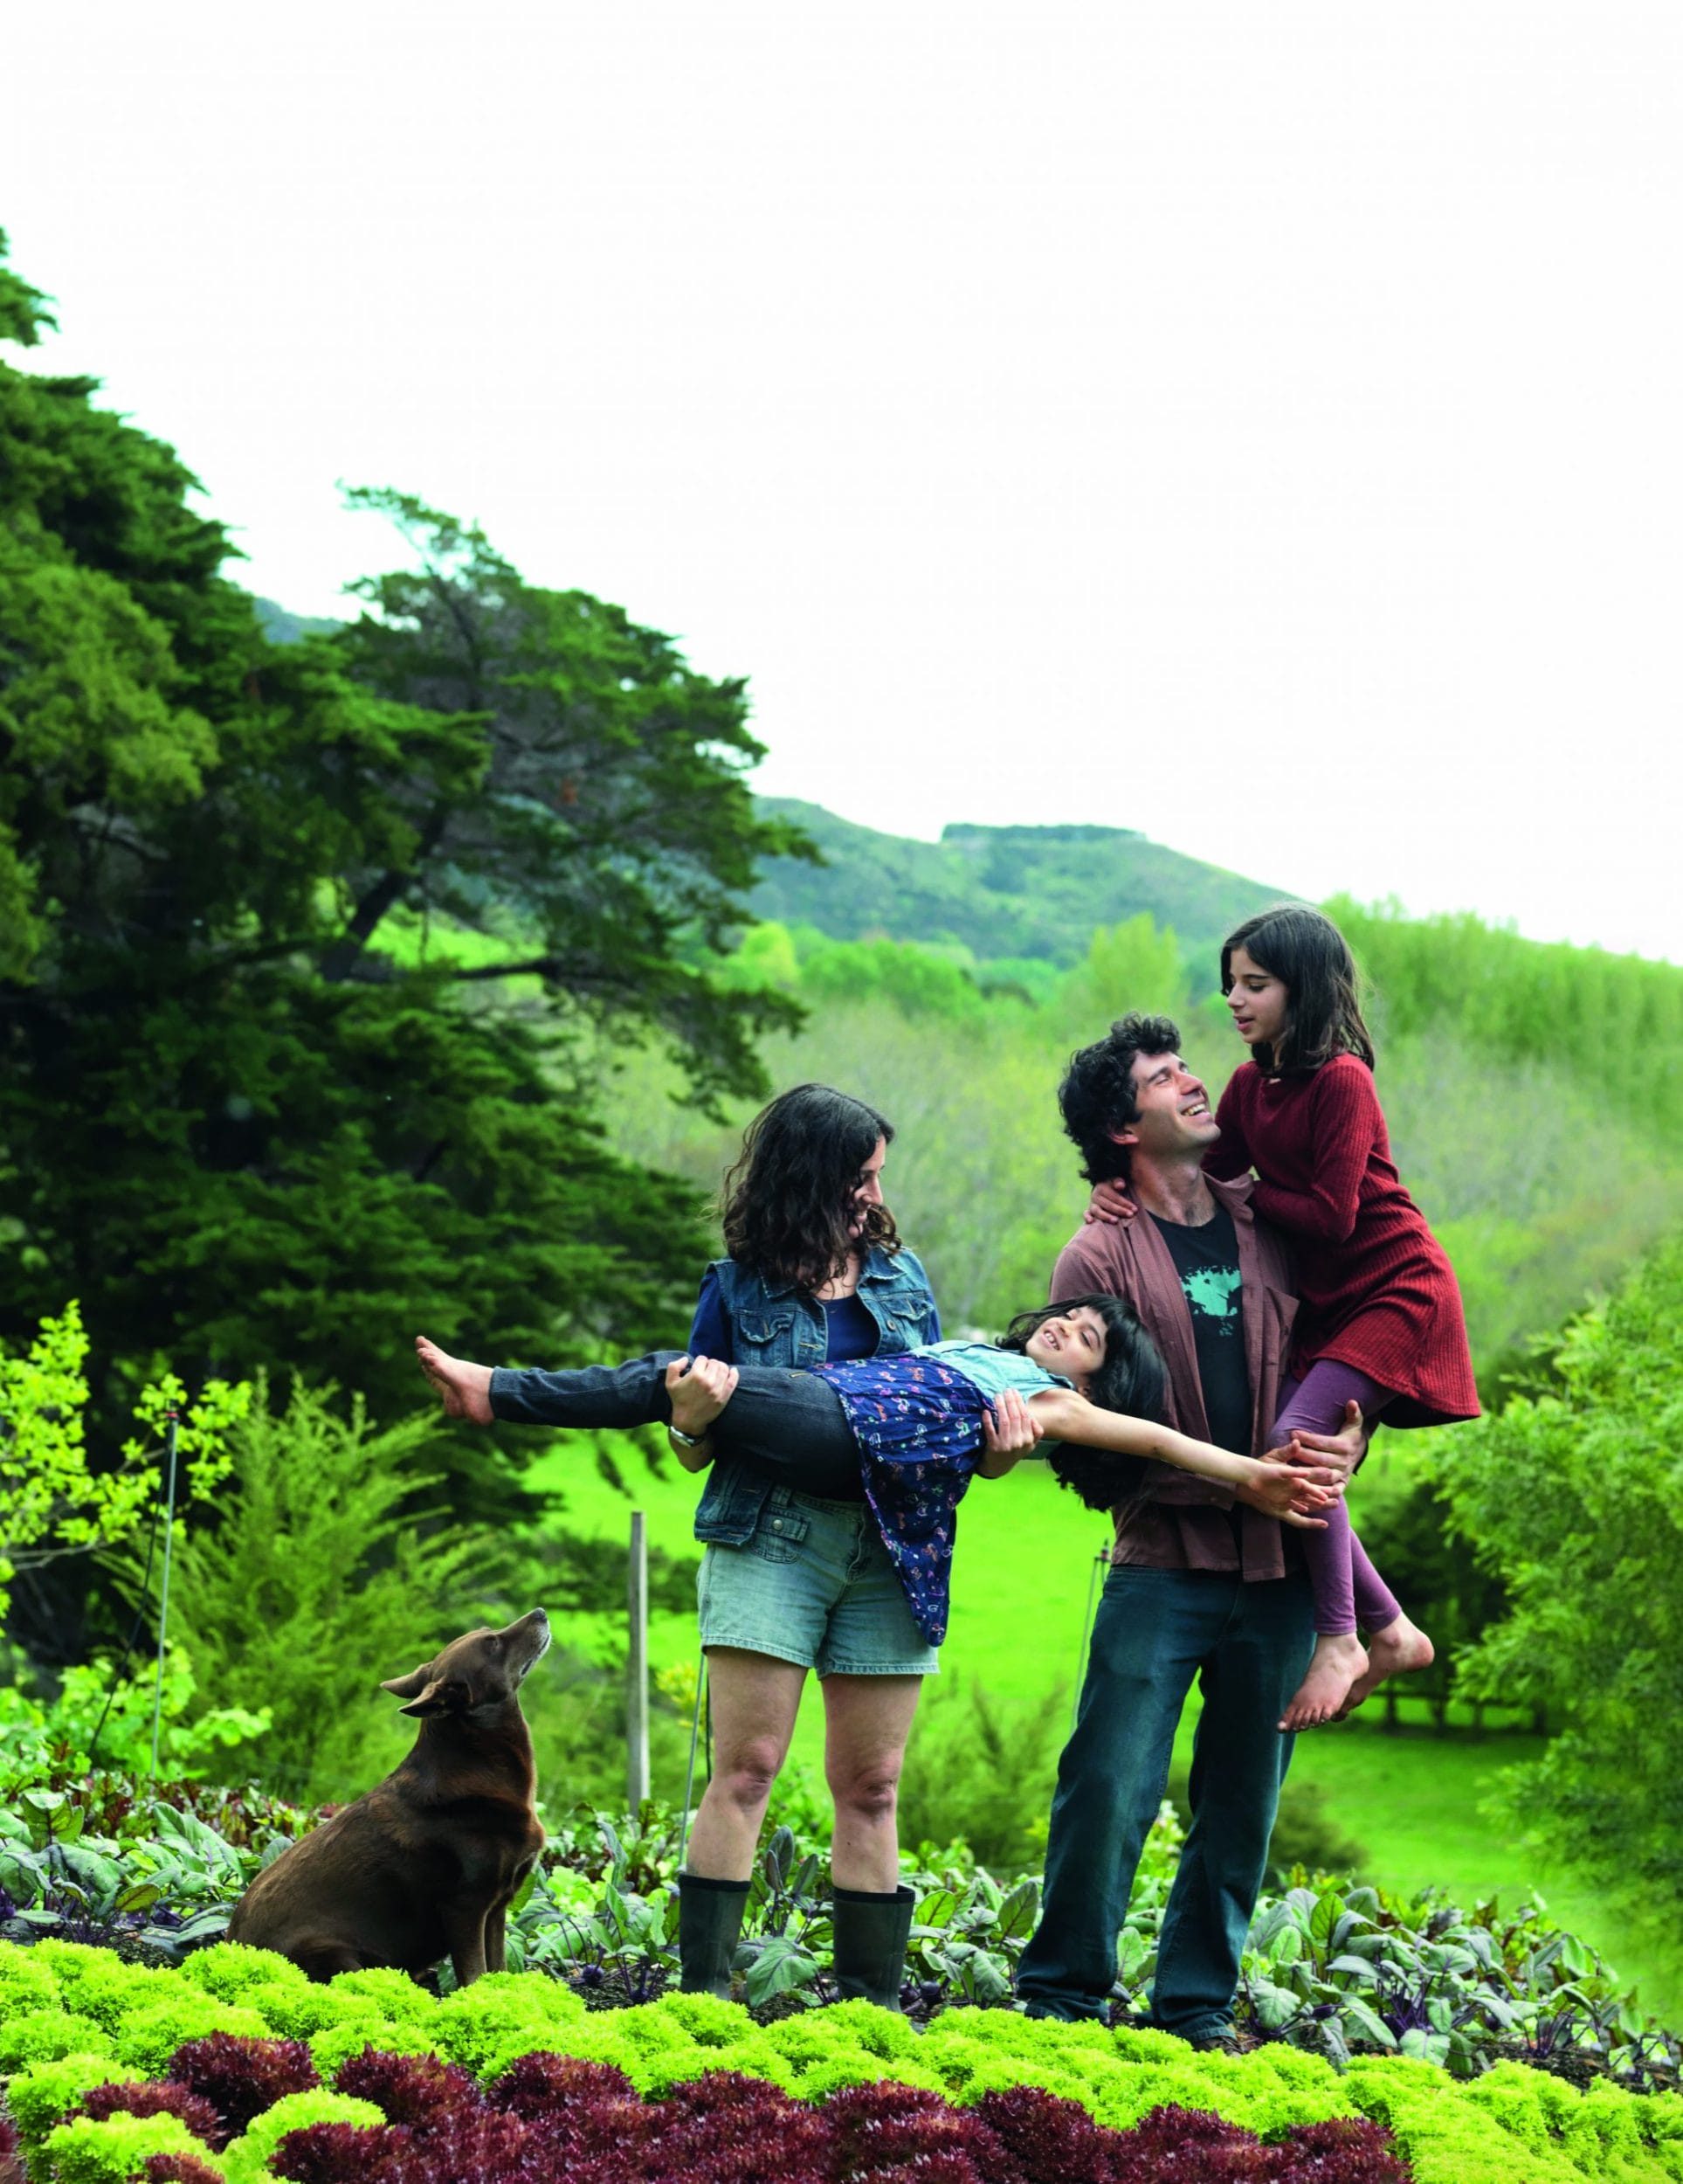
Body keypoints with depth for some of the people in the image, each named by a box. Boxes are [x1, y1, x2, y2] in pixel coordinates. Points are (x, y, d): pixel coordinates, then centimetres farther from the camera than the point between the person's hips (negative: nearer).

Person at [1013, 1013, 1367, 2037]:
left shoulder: (1273, 1226, 13)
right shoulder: (1100, 1256, 1)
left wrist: (1349, 1436, -5)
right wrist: (1234, 1474, -15)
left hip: (1280, 1566, 4)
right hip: (1165, 1560, -4)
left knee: (1243, 1804, 7)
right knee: (1111, 1787, -8)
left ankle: (1197, 2006, 17)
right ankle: (1063, 1993, 5)